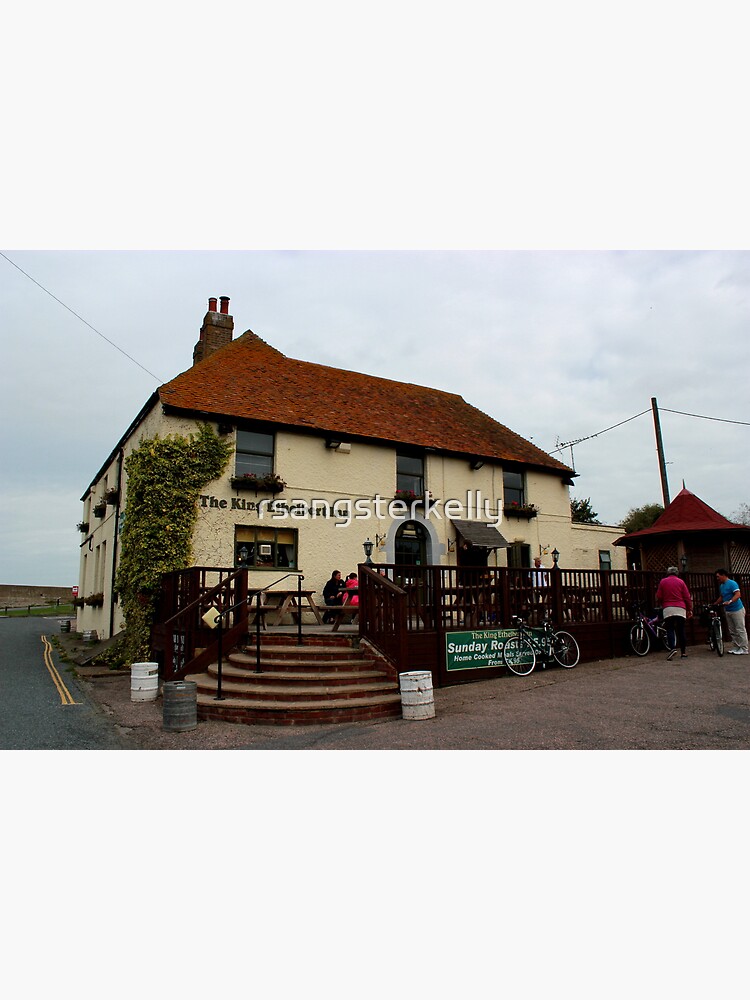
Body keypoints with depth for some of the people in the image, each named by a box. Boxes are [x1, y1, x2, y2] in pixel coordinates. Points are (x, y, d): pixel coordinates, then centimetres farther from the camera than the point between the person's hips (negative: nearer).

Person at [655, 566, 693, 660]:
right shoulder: (681, 582, 6)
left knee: (670, 629, -1)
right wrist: (690, 610, 11)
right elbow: (687, 597, 5)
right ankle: (683, 652, 8)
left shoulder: (663, 582, 7)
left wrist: (660, 606, 23)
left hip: (668, 609, -1)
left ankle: (672, 648, -21)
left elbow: (658, 597, 7)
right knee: (681, 630, 5)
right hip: (680, 609, 1)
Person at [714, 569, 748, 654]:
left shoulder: (732, 583, -13)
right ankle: (737, 648, 16)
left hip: (737, 610, -9)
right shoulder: (721, 586, 13)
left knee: (740, 630, -4)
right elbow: (721, 597, 25)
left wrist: (730, 601, -37)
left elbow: (738, 595, -24)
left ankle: (744, 649, 0)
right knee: (732, 631, 10)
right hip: (728, 611, 9)